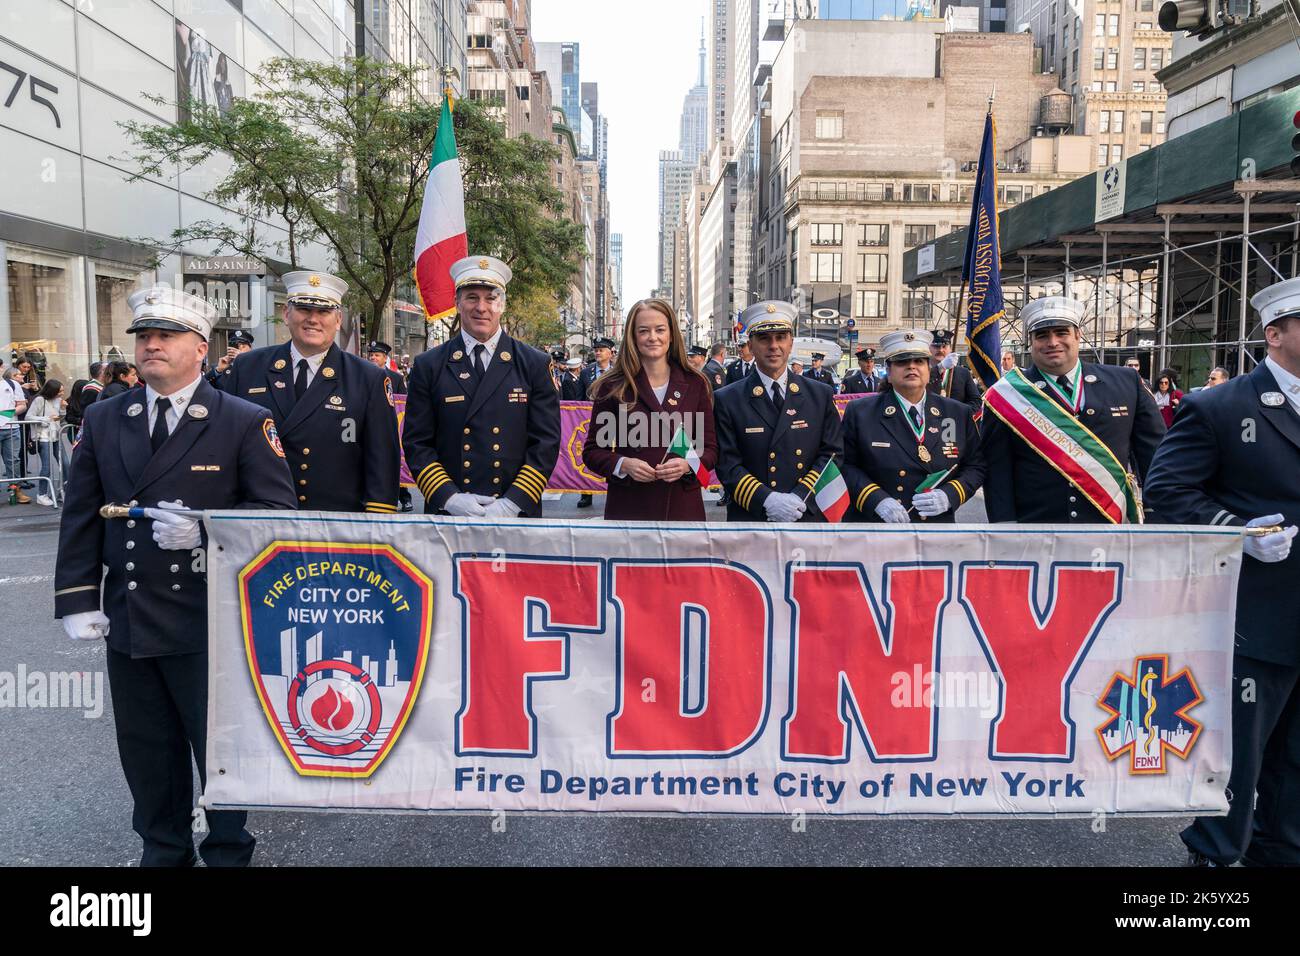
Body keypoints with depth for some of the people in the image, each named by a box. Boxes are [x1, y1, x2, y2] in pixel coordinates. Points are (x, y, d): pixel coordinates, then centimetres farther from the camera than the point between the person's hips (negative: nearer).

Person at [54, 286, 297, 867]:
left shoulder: (244, 422, -5)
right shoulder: (103, 420, 8)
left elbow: (277, 510, -8)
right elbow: (80, 517, 8)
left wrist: (204, 529, -22)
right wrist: (77, 599, 1)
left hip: (210, 623, -4)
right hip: (127, 622, 4)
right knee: (146, 753, 16)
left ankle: (228, 852, 30)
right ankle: (163, 852, 36)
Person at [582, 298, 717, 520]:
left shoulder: (695, 384, 6)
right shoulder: (613, 387, 1)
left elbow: (710, 448, 7)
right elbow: (592, 450, 4)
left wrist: (688, 464, -12)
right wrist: (623, 464, -14)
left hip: (683, 506, 1)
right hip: (629, 508, -1)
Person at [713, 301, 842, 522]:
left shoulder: (821, 395, 5)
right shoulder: (727, 400, -1)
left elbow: (832, 455, 0)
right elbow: (727, 465, -6)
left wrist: (799, 497, -13)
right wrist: (766, 500, -19)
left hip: (810, 517, 2)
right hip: (750, 518, -2)